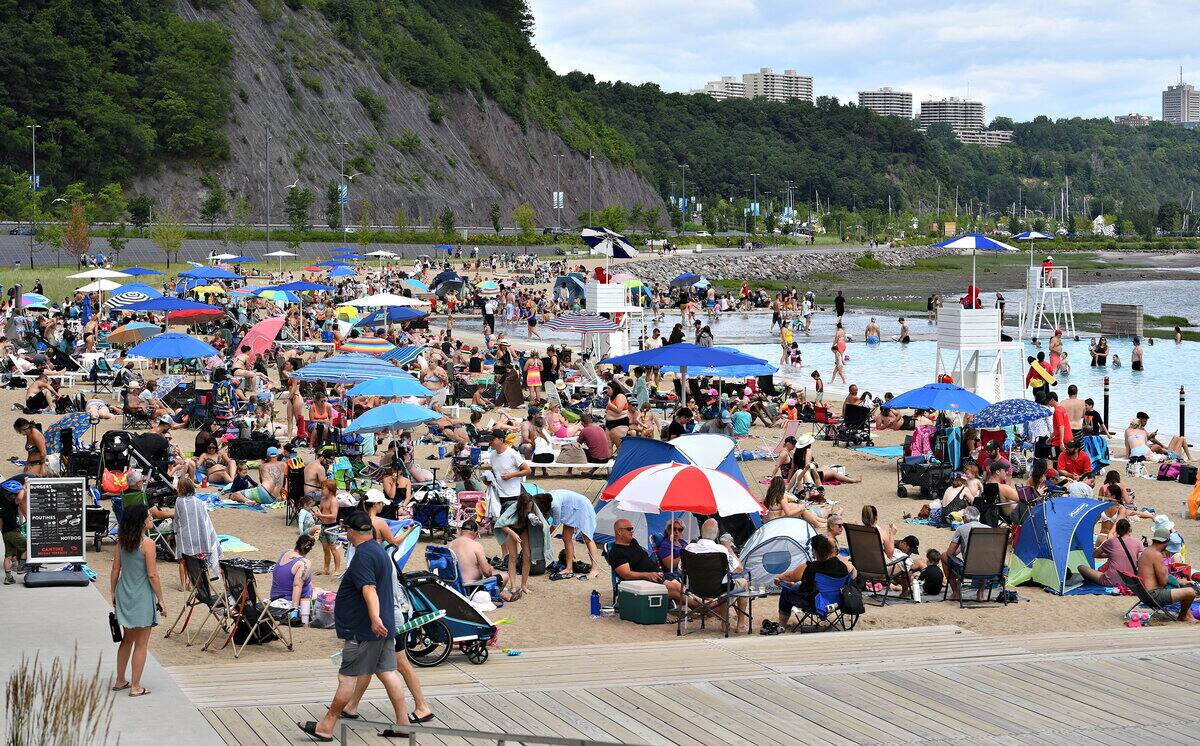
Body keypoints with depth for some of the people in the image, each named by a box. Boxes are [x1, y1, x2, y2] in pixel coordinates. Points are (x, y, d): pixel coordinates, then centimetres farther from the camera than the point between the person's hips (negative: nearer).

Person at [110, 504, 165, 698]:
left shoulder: (122, 541, 1)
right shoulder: (147, 543, -17)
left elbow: (115, 569, 6)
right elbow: (152, 575, -16)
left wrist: (113, 593, 17)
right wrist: (160, 600, -9)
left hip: (123, 595, 6)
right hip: (142, 597, -6)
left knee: (127, 639, 21)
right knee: (141, 644, 5)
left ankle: (120, 681, 30)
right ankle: (135, 687, 10)